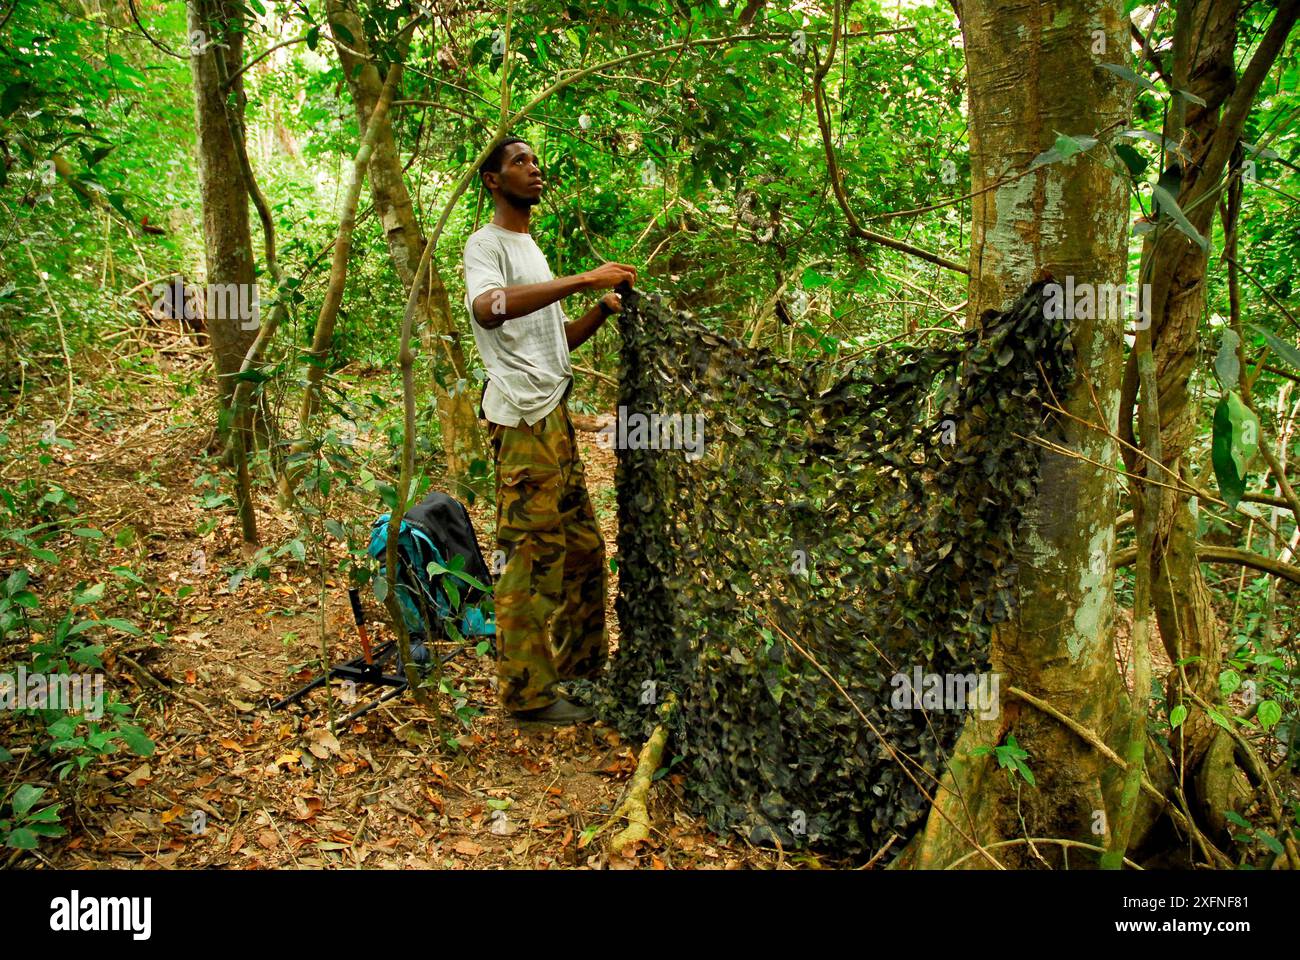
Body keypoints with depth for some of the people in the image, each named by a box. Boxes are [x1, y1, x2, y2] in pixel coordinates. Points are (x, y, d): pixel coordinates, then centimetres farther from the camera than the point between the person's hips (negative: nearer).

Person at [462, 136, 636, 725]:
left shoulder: (530, 248, 24)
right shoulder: (486, 244, -5)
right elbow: (488, 308, -28)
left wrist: (603, 311, 7)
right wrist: (583, 279, -30)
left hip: (554, 413, 9)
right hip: (522, 416, -9)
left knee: (583, 547, 14)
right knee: (533, 554, -7)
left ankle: (581, 661, 28)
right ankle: (526, 691, 3)